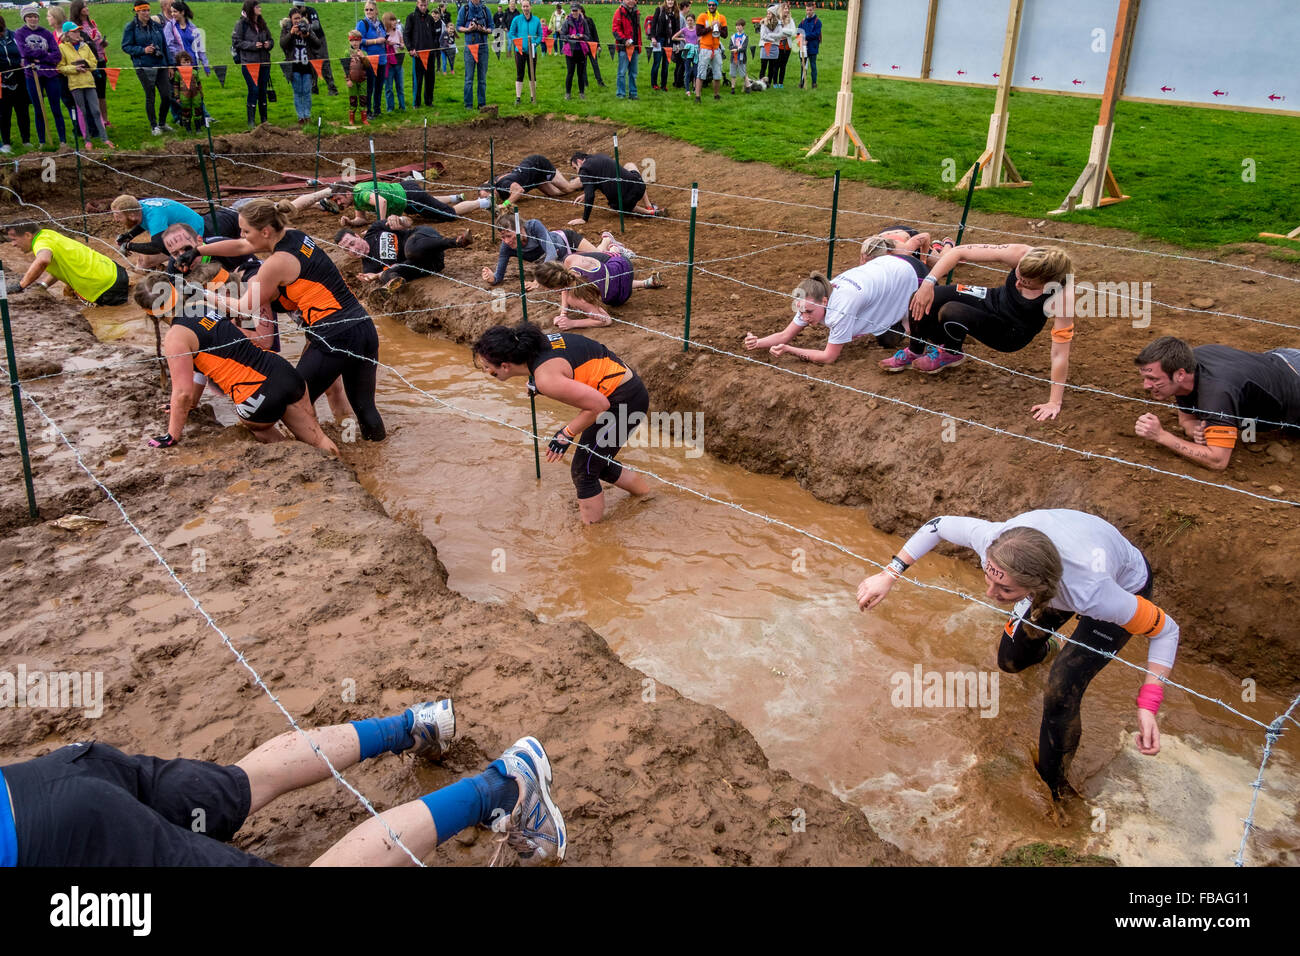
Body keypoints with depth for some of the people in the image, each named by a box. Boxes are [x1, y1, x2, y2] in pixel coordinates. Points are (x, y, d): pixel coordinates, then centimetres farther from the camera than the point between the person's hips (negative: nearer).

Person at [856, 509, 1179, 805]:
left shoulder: (1093, 594, -47)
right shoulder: (993, 539, -40)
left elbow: (1167, 630, -28)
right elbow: (939, 525, -17)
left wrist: (1148, 706, -37)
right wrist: (889, 575, -21)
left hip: (1124, 583, -4)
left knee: (1059, 697, -14)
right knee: (1011, 660, 15)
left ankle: (1052, 791, 13)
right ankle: (1045, 646, 53)